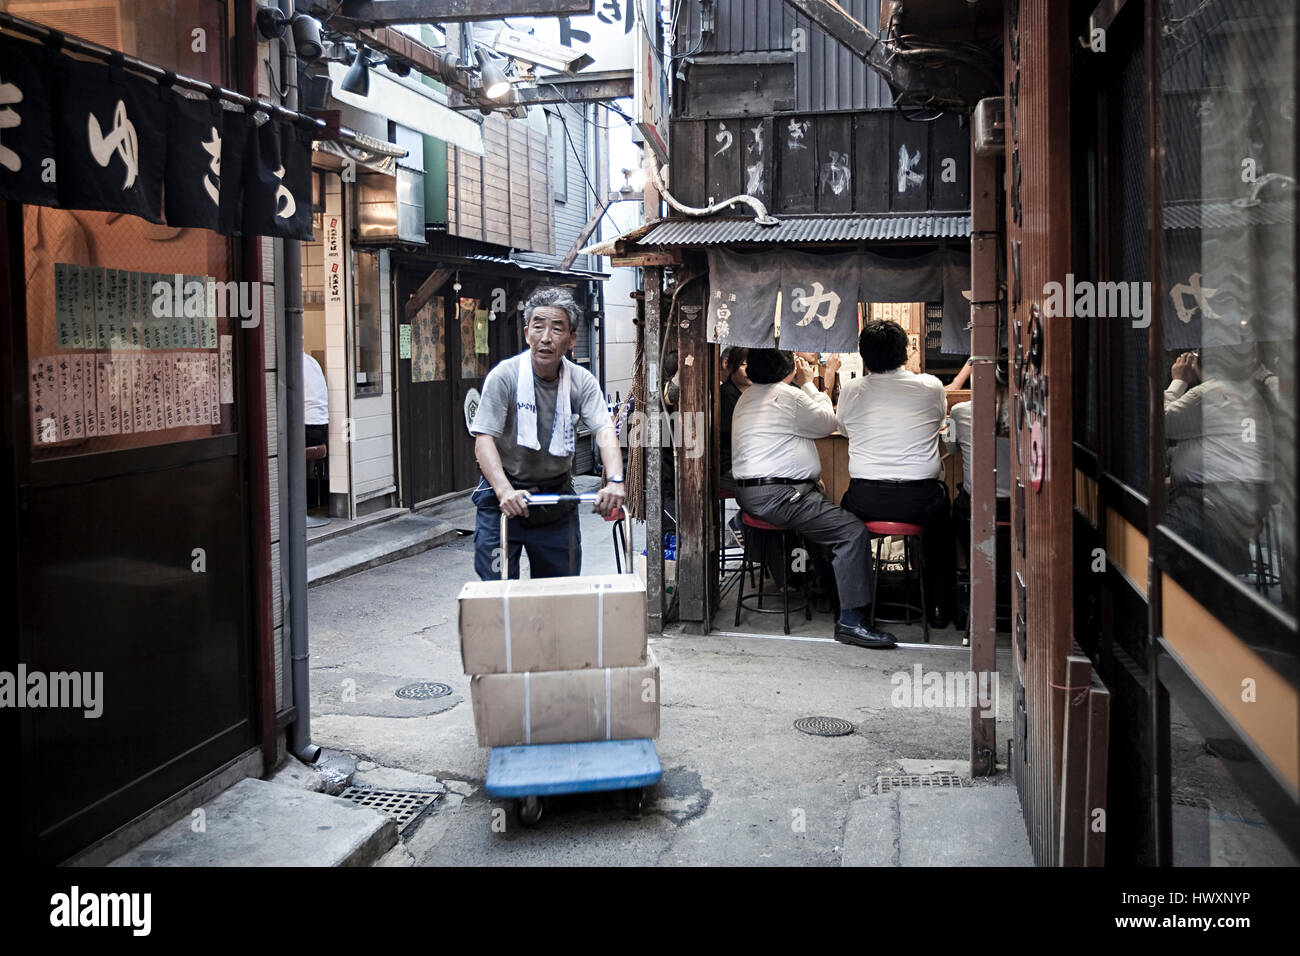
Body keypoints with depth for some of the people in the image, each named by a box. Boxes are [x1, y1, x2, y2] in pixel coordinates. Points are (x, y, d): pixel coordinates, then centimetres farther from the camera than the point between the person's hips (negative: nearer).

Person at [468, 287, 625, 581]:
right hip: (504, 498, -3)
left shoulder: (582, 381, -5)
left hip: (558, 497, 3)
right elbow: (484, 440, -19)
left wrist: (615, 480, -35)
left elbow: (605, 431, -16)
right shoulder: (504, 376, -15)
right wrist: (505, 491, -35)